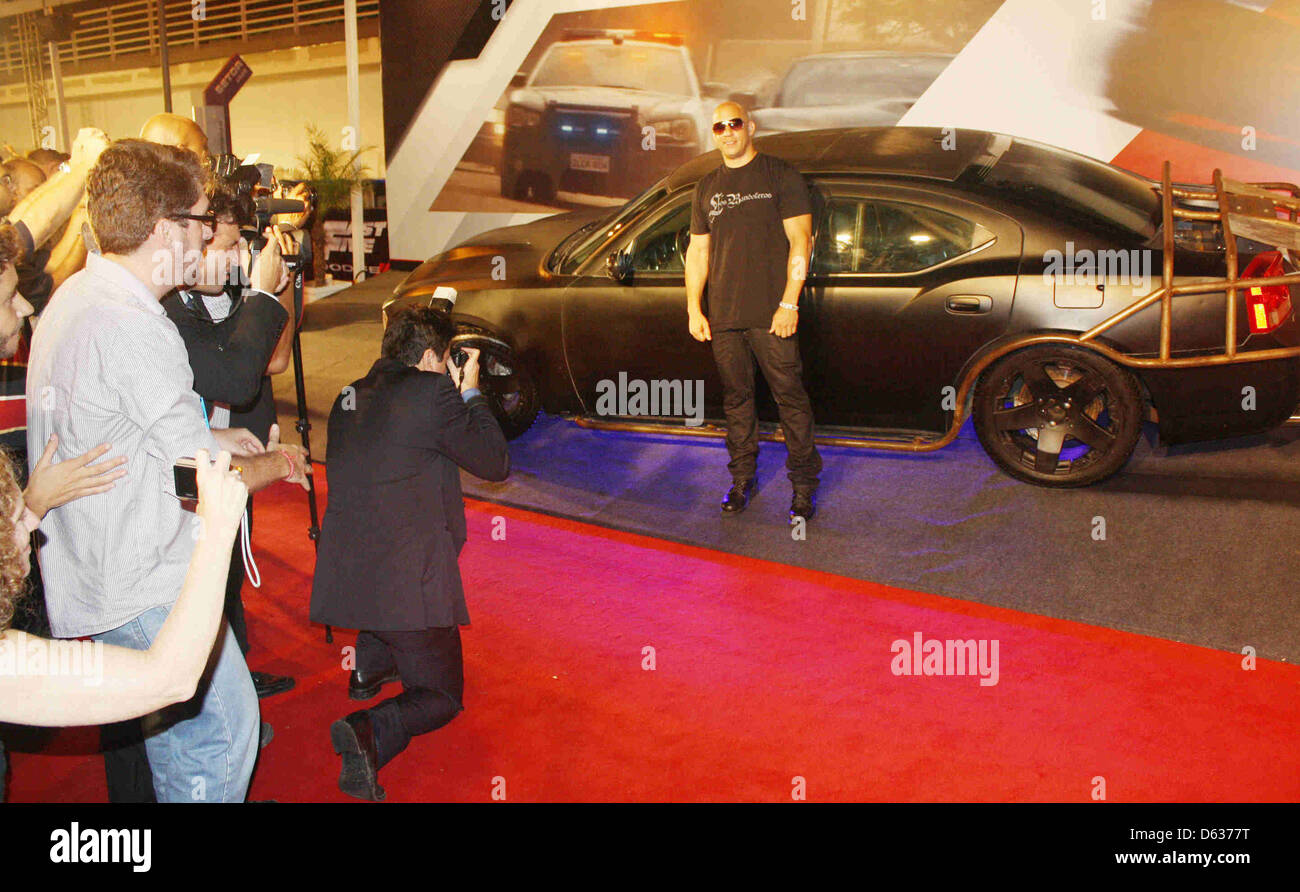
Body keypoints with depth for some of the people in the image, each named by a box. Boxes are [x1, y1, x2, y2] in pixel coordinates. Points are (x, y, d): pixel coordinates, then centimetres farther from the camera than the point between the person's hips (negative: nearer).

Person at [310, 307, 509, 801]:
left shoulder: (349, 397, 12)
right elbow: (496, 463, -3)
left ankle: (368, 668, 36)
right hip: (409, 584, -7)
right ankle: (370, 731, -20)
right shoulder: (432, 390, -10)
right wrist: (470, 394, 9)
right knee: (441, 695, 9)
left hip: (341, 579, 8)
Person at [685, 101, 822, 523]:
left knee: (790, 397, -3)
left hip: (771, 314, -4)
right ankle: (742, 479, 22)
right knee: (736, 399, 10)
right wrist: (693, 309, 10)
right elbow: (697, 251, 19)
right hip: (723, 316, 4)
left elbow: (800, 242, -3)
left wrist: (789, 303, -11)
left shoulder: (780, 175, 3)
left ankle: (804, 485, 6)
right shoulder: (707, 188, 17)